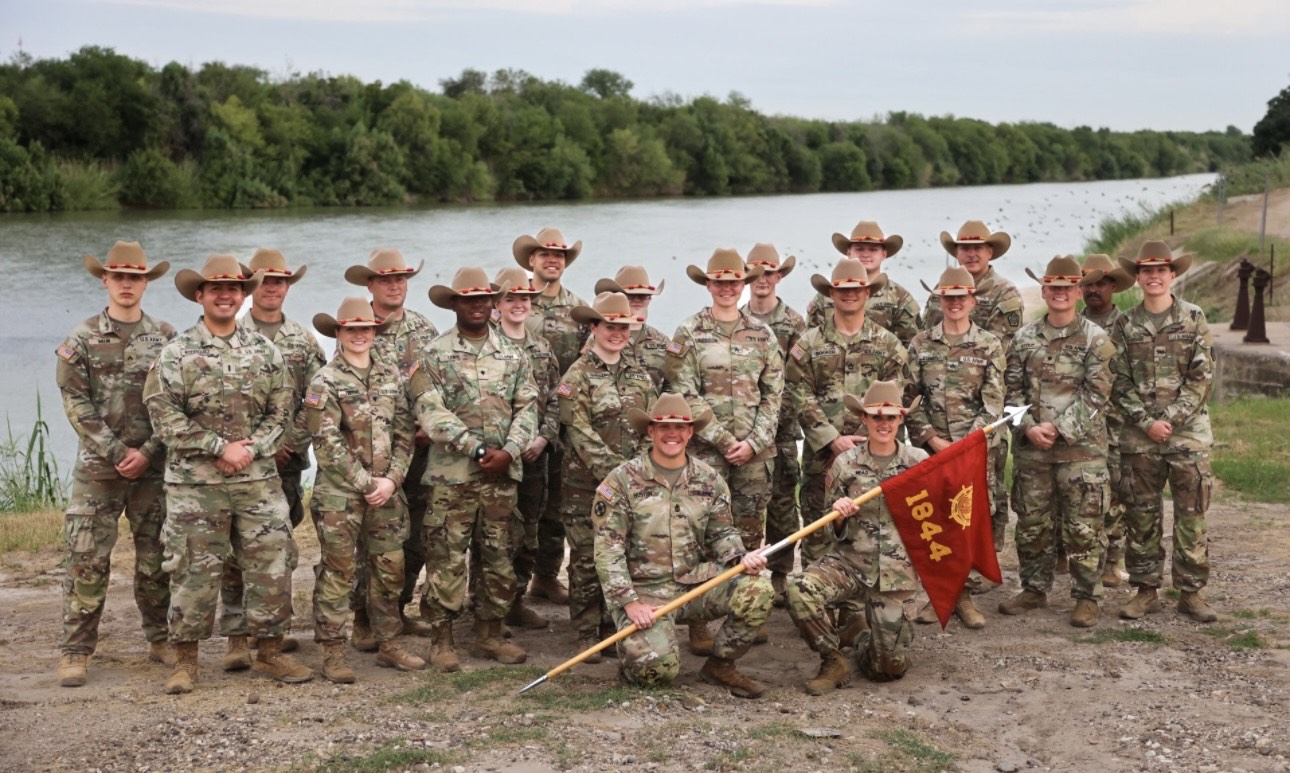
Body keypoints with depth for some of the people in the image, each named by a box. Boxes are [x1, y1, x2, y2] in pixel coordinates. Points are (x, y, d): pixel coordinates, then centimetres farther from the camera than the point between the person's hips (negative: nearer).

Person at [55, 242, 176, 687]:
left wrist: (148, 451, -9)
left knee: (157, 559, 8)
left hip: (154, 465, 2)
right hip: (97, 468, -1)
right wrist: (116, 452, -11)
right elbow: (76, 404, -4)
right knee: (87, 560, -2)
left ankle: (160, 638, 22)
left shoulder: (165, 337, 5)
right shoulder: (82, 339, 1)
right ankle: (76, 651, 4)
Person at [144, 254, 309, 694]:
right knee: (194, 572, 2)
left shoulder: (264, 351, 8)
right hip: (195, 482, -3)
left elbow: (281, 411, 6)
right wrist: (221, 447, -13)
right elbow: (164, 416, -10)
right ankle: (185, 661, 14)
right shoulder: (177, 353, -2)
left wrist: (252, 448, -10)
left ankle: (270, 652, 18)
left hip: (258, 479, 3)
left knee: (272, 566, 5)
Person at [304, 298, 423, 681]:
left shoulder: (390, 375, 10)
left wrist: (392, 479, -6)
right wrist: (366, 483, -12)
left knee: (389, 569, 10)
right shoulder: (324, 382, -5)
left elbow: (404, 433, 8)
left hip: (386, 491, 5)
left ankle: (389, 645, 21)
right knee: (337, 571, -1)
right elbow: (328, 444, -11)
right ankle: (332, 653, 6)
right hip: (340, 493, -5)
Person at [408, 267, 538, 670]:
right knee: (446, 559, -1)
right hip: (451, 474, -4)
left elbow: (527, 408, 6)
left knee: (499, 558, 10)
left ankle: (490, 634, 22)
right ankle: (441, 641, 7)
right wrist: (478, 448, -17)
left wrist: (508, 451, -10)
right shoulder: (435, 356, -1)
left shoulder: (513, 355, 11)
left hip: (502, 474, 4)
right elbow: (431, 412, -10)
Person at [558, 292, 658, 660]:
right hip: (587, 482, -5)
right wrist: (612, 472, -18)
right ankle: (587, 633, 9)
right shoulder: (578, 376, -5)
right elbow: (581, 433, -12)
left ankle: (613, 626, 20)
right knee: (587, 558, 0)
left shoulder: (638, 374, 12)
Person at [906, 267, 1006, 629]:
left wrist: (965, 445, -11)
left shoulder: (989, 346, 4)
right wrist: (934, 440, -8)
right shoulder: (921, 344, 7)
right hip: (929, 448, 1)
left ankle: (963, 595, 10)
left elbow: (992, 403, -1)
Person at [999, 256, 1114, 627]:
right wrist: (1028, 427, -9)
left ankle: (1087, 597, 10)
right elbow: (1013, 389, 7)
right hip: (1031, 446, 3)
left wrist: (1059, 428, -14)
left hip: (1081, 447, -3)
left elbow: (1096, 394, -7)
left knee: (1083, 527, 0)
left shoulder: (1095, 339, -1)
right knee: (1031, 523, 10)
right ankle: (1034, 589, 24)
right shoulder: (1024, 338, 8)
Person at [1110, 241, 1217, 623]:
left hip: (1188, 433, -1)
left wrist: (1170, 419, -12)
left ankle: (1191, 591, 10)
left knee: (1191, 515, 1)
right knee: (1141, 516, 6)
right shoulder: (1125, 325, 5)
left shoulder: (1194, 319, 1)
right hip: (1138, 436, 1)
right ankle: (1146, 589, 16)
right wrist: (1147, 422, -10)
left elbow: (1202, 378, -3)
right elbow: (1120, 383, 2)